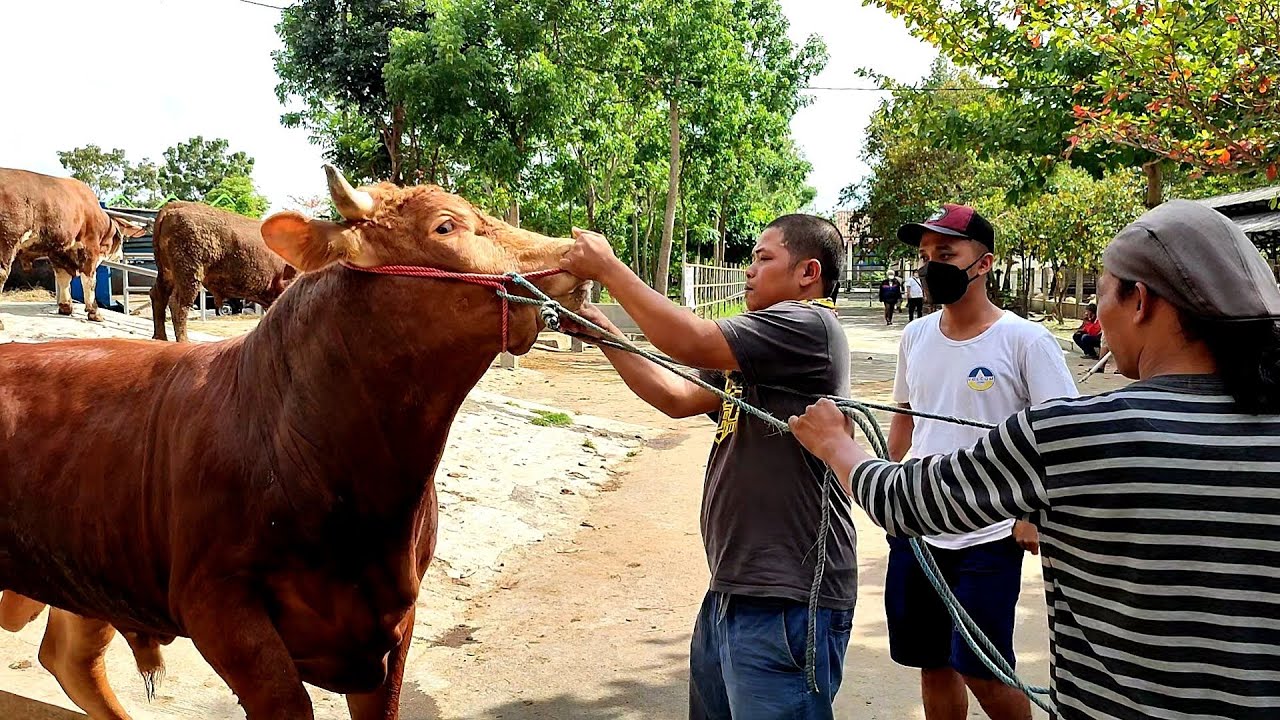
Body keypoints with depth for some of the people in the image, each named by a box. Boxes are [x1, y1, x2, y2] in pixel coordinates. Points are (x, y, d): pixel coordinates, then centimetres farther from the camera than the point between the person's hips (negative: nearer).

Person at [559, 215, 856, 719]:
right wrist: (600, 329, 9)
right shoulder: (757, 356, 18)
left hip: (786, 603, -10)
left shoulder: (809, 324, -13)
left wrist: (608, 267, -13)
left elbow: (691, 342, -22)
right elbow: (676, 398, 15)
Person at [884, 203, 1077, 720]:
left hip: (988, 539, -5)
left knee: (980, 671, 0)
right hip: (915, 530, 5)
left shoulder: (1025, 340, -11)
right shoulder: (915, 337, 6)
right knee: (933, 664, 14)